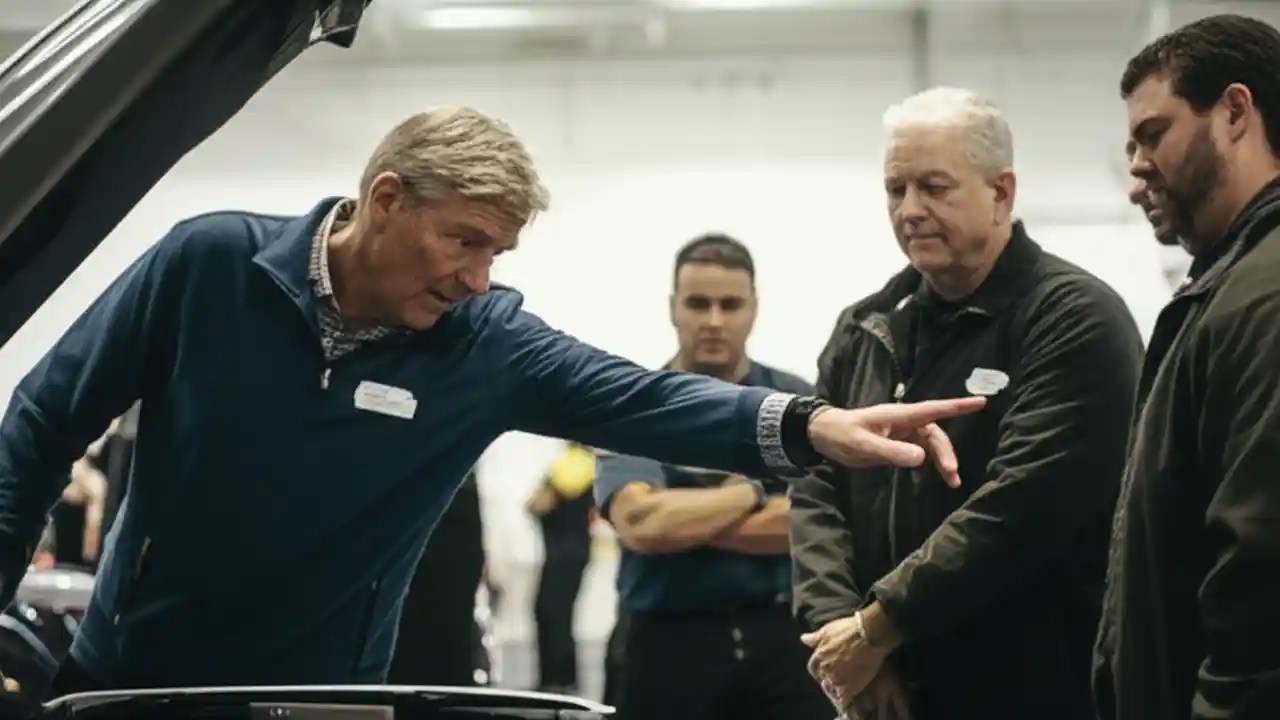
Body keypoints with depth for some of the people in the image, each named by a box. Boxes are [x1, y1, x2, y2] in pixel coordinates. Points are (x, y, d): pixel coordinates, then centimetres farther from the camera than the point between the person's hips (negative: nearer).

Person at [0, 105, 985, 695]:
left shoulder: (491, 344, -10)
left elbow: (644, 402, -23)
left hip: (319, 696, 1)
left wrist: (810, 426, -39)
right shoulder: (211, 261, -14)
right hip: (127, 677, -1)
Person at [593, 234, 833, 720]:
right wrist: (752, 494, -5)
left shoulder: (795, 402, 6)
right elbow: (640, 523, -15)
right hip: (671, 641, -1)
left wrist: (685, 517, -8)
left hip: (782, 636, 1)